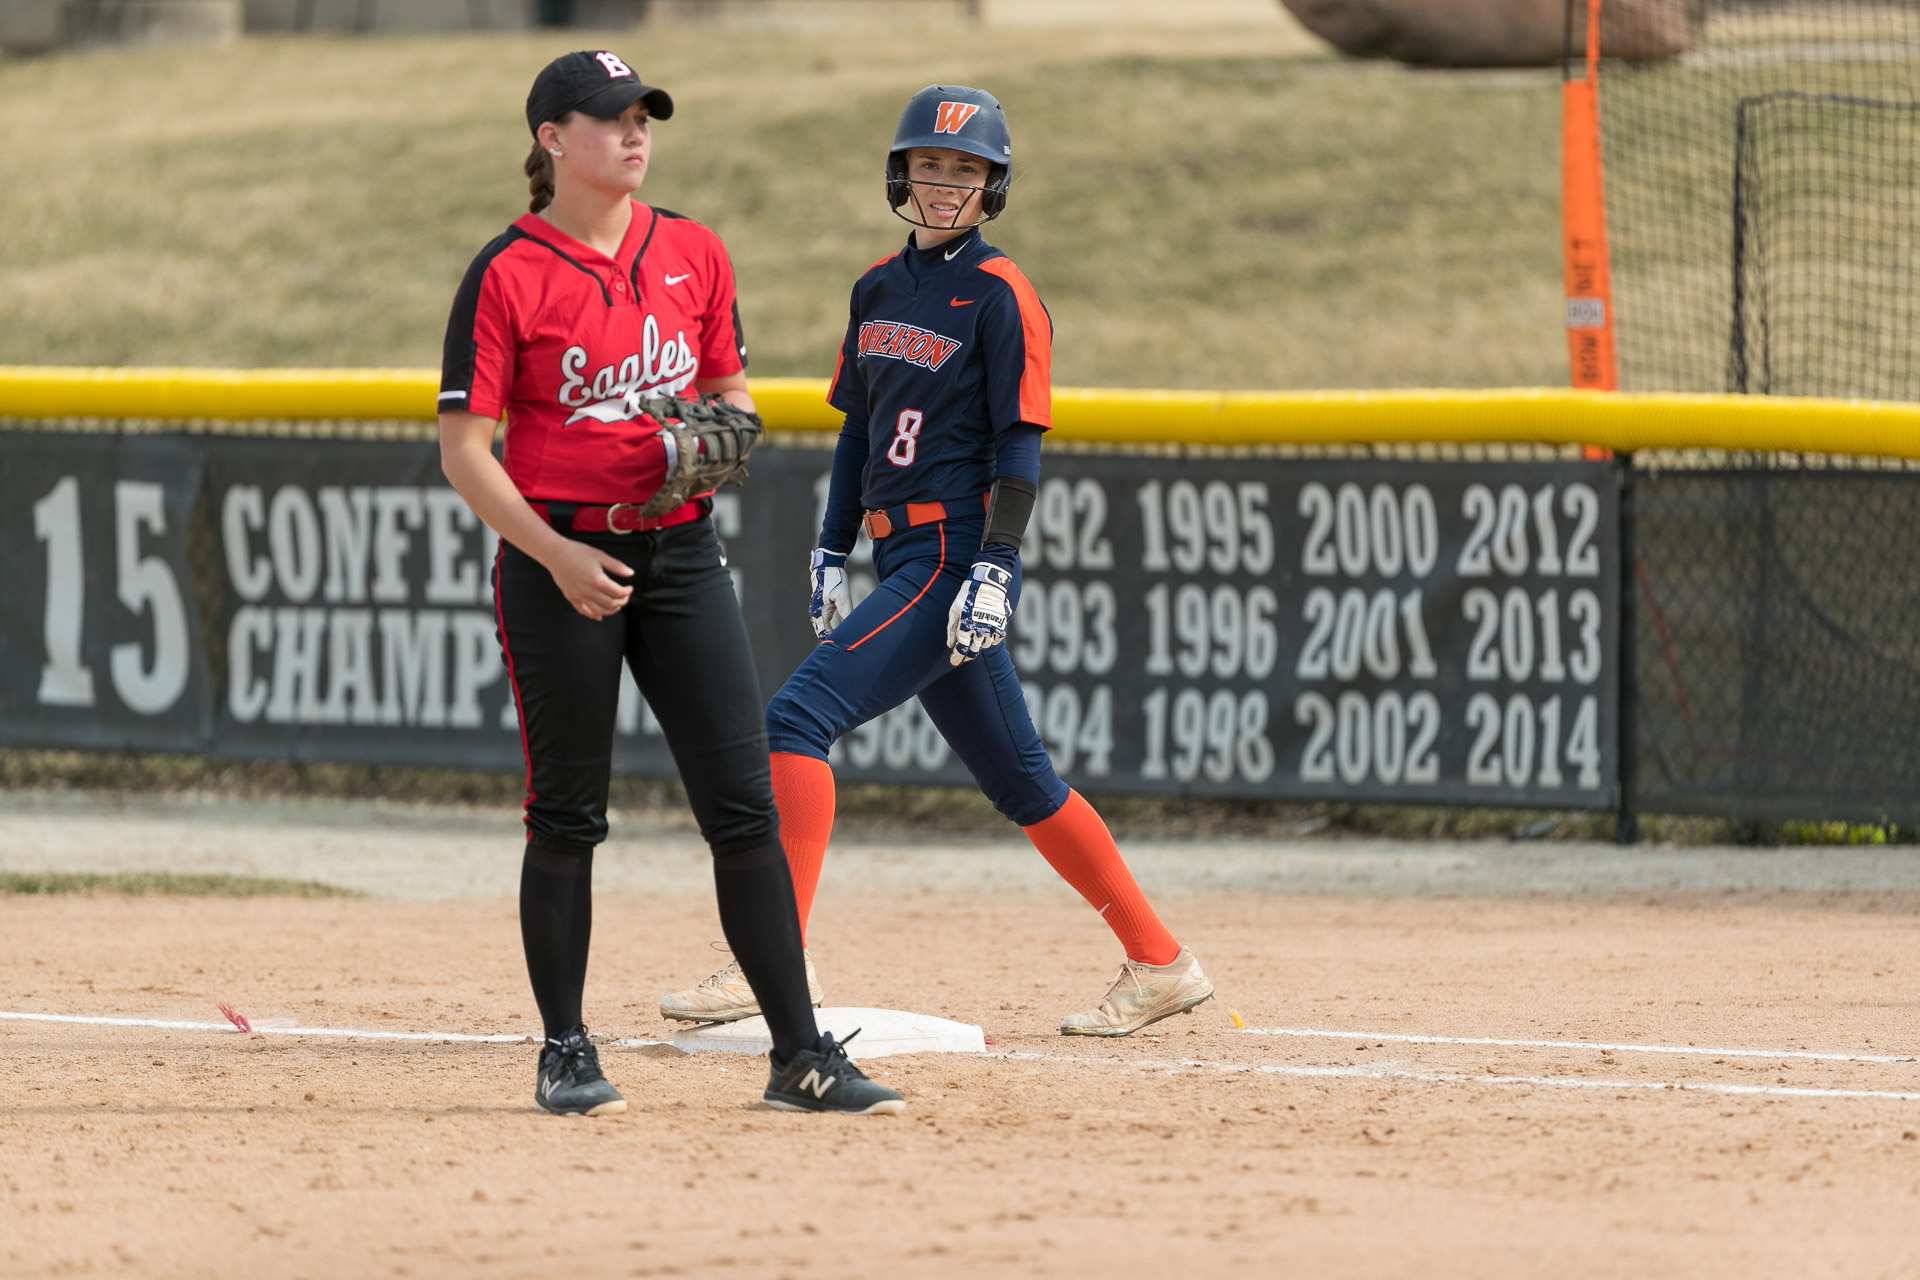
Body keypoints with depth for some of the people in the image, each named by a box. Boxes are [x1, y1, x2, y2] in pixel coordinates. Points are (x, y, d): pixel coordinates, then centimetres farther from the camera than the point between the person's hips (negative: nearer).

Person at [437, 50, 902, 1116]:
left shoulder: (693, 254, 8)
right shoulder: (509, 274, -6)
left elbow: (730, 388, 19)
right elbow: (464, 448, -7)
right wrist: (557, 556, -17)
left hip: (679, 551, 4)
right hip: (559, 560, -4)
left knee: (744, 805, -2)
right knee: (567, 815, 2)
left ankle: (800, 1058, -1)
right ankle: (565, 1056, 13)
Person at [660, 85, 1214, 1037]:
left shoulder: (1000, 297, -7)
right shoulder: (879, 289, 16)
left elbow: (1019, 448, -11)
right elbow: (859, 428, 22)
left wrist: (995, 572, -19)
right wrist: (832, 553, 16)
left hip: (953, 554, -8)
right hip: (903, 558, 8)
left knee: (799, 714, -18)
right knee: (1019, 780, 12)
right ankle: (1158, 964, 20)